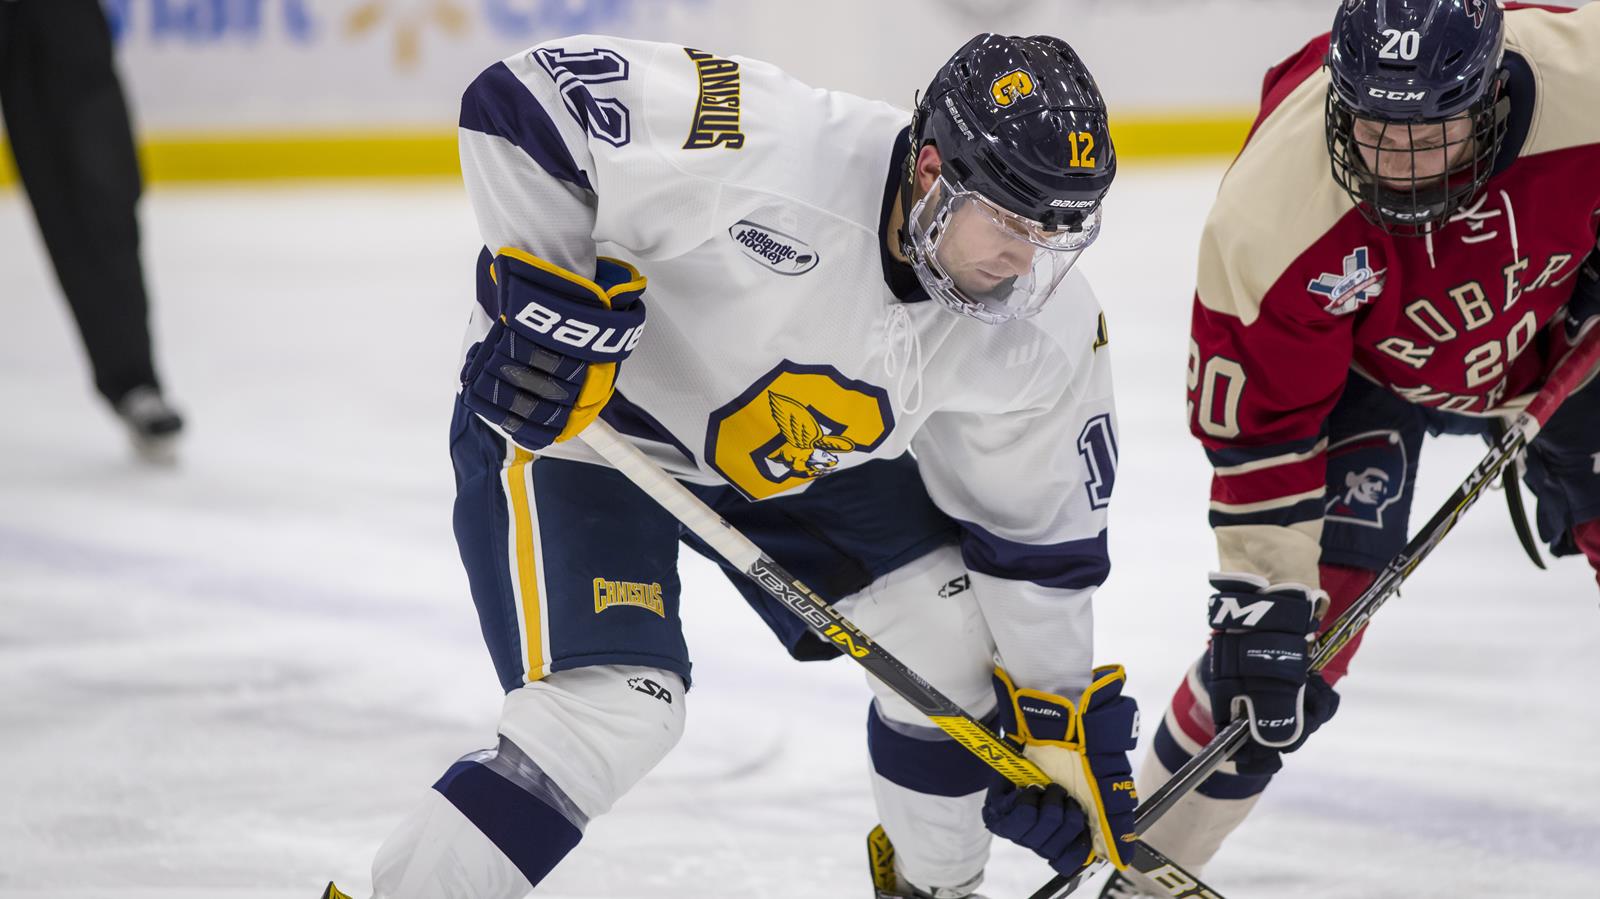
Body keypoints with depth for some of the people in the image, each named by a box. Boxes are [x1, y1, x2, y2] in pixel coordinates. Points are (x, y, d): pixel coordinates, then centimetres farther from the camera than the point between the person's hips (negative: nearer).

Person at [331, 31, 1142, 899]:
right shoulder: (770, 146, -37)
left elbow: (1038, 533, -4)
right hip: (562, 415, -6)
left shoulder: (1046, 330, -17)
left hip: (790, 453, 6)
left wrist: (1065, 718, -3)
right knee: (615, 708, -21)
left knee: (952, 630, -1)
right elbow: (528, 96, -30)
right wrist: (551, 295, -32)